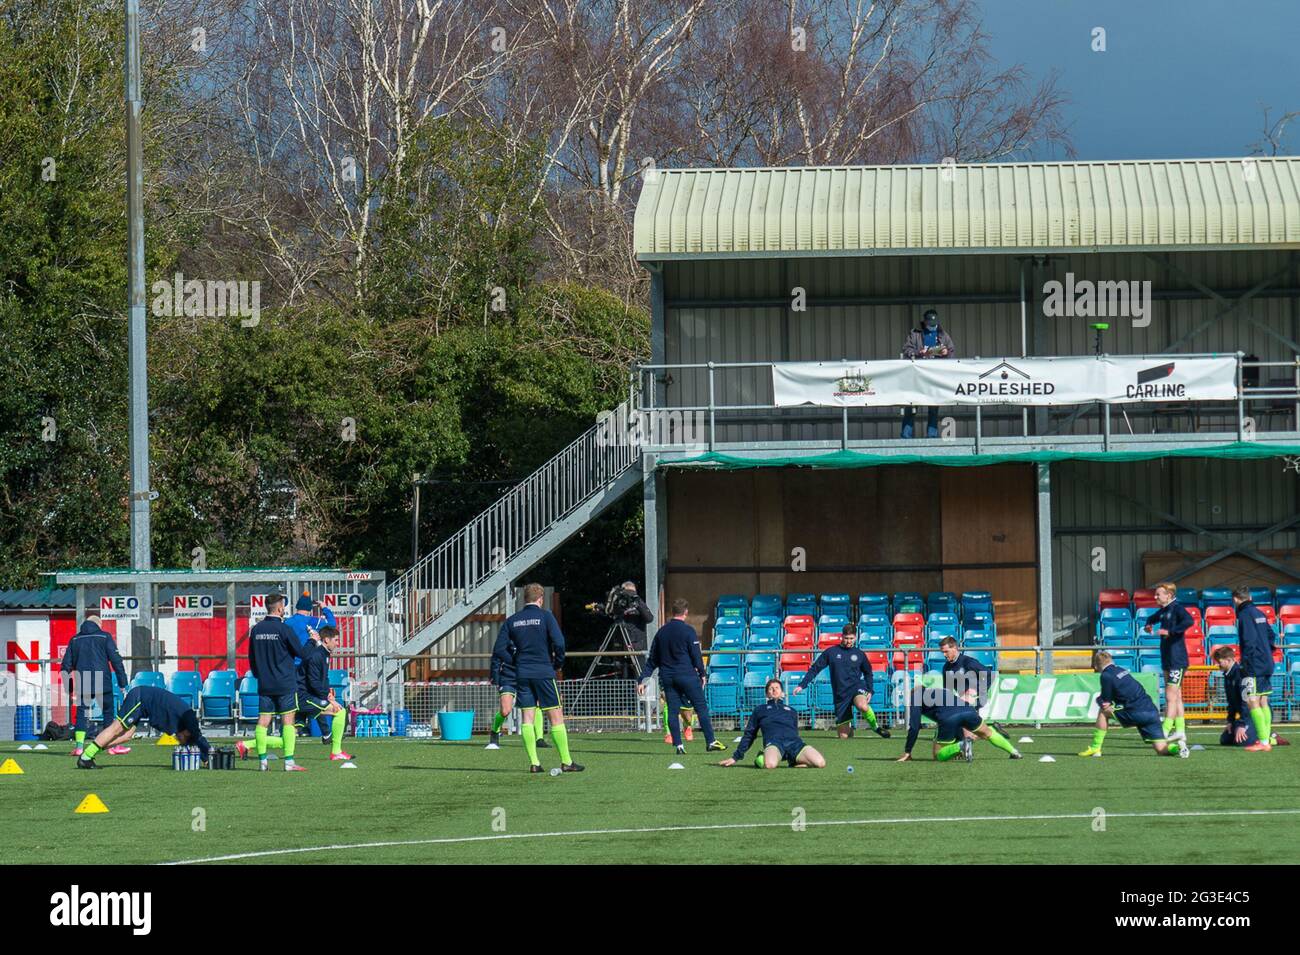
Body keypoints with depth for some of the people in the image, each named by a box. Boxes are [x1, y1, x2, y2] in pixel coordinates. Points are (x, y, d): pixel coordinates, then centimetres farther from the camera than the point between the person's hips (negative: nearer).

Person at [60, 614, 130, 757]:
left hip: (82, 685, 2)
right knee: (108, 713, 6)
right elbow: (116, 660, -2)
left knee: (81, 714, 6)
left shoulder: (75, 639, 14)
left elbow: (66, 665, 13)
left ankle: (78, 746, -6)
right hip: (102, 684, -2)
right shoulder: (105, 636, 5)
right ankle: (113, 745, 3)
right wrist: (122, 682, -1)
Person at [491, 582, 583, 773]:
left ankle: (534, 762, 0)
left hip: (522, 674, 4)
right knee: (556, 716, 1)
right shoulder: (545, 616, -5)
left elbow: (499, 650, 2)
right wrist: (558, 663, 2)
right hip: (544, 673, -4)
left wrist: (515, 661, 12)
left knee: (527, 717, 6)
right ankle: (566, 762, 0)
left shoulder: (511, 621, 7)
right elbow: (559, 643, -14)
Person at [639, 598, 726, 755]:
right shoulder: (688, 631, -7)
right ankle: (711, 742, -1)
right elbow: (696, 655, -6)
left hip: (667, 677, 5)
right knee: (701, 707, 1)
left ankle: (678, 745, 1)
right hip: (687, 676, -5)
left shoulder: (661, 632, 9)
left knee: (673, 711, 6)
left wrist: (644, 679, 15)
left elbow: (652, 659, 12)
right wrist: (702, 674, 7)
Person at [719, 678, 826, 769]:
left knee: (820, 763, -26)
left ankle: (794, 761, -1)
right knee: (770, 765, -40)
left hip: (794, 741, 2)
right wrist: (735, 757, 20)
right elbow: (749, 734, 27)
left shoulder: (791, 711, 35)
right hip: (773, 742, -2)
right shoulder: (760, 710, 30)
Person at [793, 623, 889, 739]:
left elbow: (868, 673, 22)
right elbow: (815, 669, 6)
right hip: (840, 695, 1)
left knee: (862, 706, -39)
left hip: (857, 687, -1)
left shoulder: (859, 654, 7)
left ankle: (875, 726, -10)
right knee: (843, 736, -1)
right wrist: (802, 685, -2)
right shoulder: (831, 652, 2)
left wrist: (869, 691, 10)